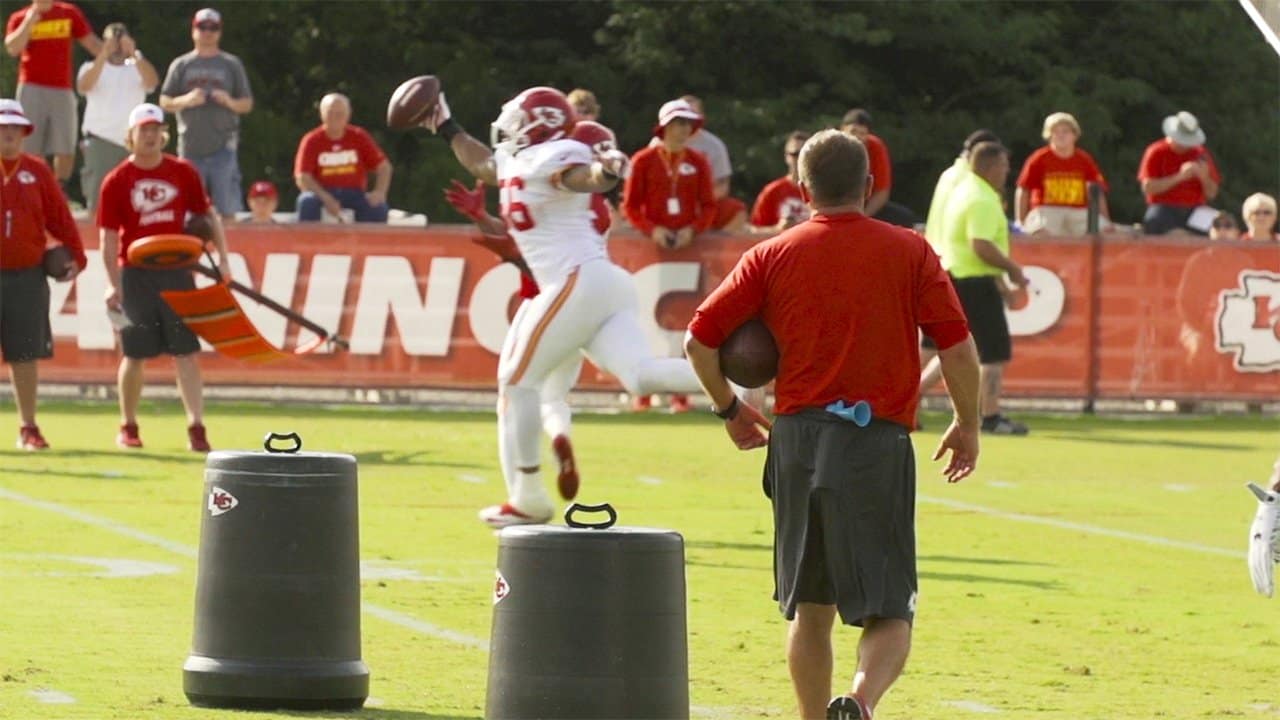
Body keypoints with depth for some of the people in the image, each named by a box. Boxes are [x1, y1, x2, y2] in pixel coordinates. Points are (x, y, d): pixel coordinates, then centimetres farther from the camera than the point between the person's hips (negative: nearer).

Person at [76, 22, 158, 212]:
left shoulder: (137, 69, 13)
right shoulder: (92, 67, 8)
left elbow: (152, 81, -10)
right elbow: (83, 87, -14)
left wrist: (134, 54, -21)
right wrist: (103, 56, -21)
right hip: (101, 141, -2)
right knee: (97, 196, -12)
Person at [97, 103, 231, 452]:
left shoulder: (183, 172, 5)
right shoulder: (117, 181, -1)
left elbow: (208, 214, 12)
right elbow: (109, 237, -3)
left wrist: (222, 259, 2)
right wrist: (113, 285, -10)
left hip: (176, 271, 1)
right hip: (135, 275, -1)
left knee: (186, 351, -5)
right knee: (135, 354, 4)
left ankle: (196, 427, -8)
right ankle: (128, 427, 20)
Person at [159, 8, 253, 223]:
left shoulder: (231, 64, 10)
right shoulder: (181, 65, 11)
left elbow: (247, 104, 11)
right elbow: (165, 102, 9)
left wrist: (229, 101, -10)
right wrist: (187, 100, -10)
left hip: (223, 147, -1)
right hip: (191, 147, 1)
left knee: (227, 209, -7)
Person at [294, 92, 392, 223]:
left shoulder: (359, 137, 3)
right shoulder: (312, 141, -3)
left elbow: (384, 167, 4)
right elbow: (302, 178, -10)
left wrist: (380, 192, -16)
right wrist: (326, 199, -25)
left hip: (353, 193, 1)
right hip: (321, 193, -1)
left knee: (378, 207, -27)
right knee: (307, 201, -34)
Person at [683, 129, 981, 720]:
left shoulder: (771, 256, 6)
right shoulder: (910, 252, 2)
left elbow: (699, 341, 4)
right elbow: (957, 348, -3)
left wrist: (729, 409, 20)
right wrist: (967, 425, 11)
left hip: (798, 440, 2)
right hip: (879, 444, -2)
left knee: (810, 610, 16)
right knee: (889, 613, -1)